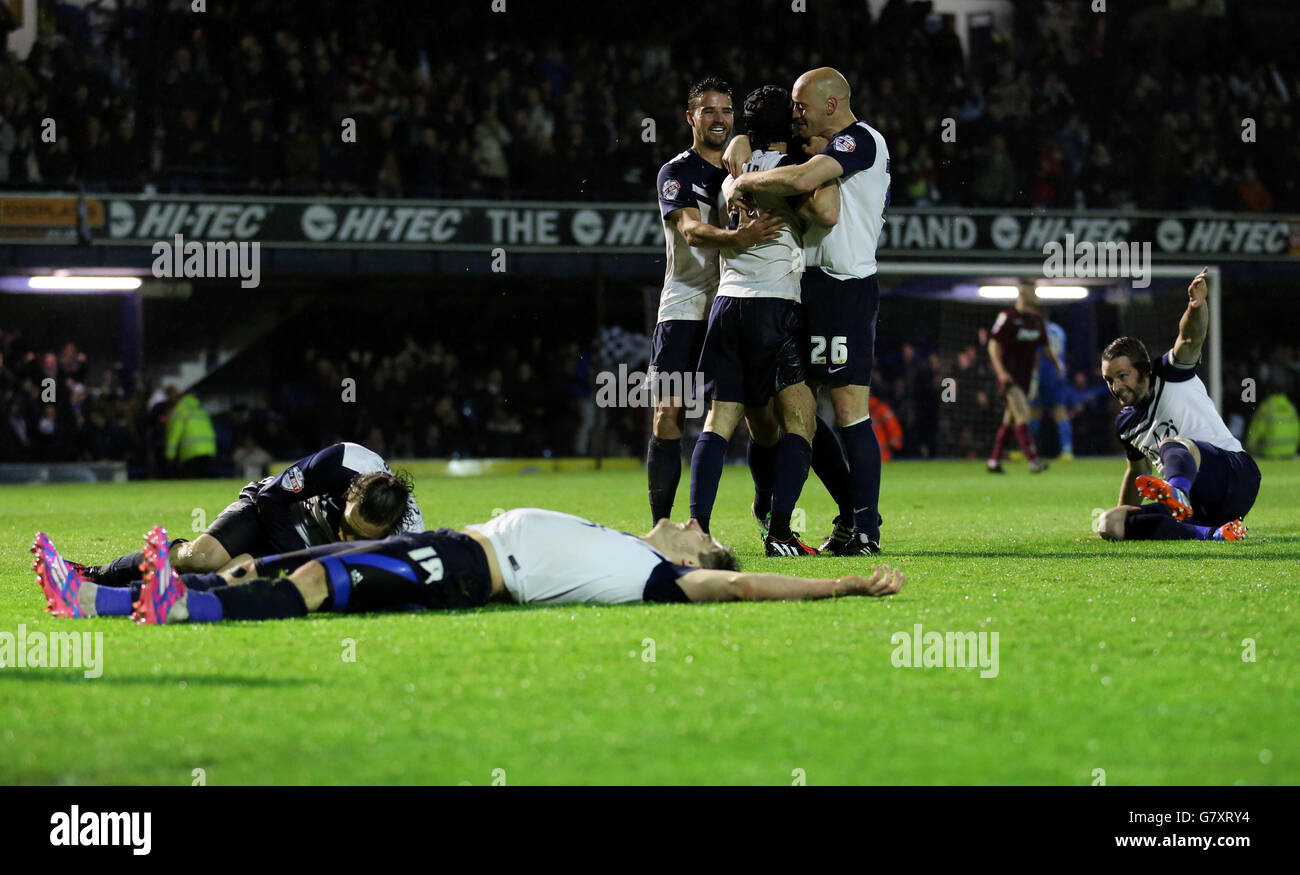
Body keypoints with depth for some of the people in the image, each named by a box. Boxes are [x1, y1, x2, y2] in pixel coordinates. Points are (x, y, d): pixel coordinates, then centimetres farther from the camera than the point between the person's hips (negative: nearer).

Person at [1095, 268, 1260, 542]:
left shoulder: (1172, 375, 4)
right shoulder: (1126, 423, 21)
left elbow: (1191, 338, -16)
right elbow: (1137, 470, 36)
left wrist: (1197, 304, -37)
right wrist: (1123, 520, 38)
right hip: (1195, 510, 7)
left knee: (1173, 445, -36)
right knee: (1109, 523, -16)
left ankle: (1177, 492, -76)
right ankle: (1211, 535, -33)